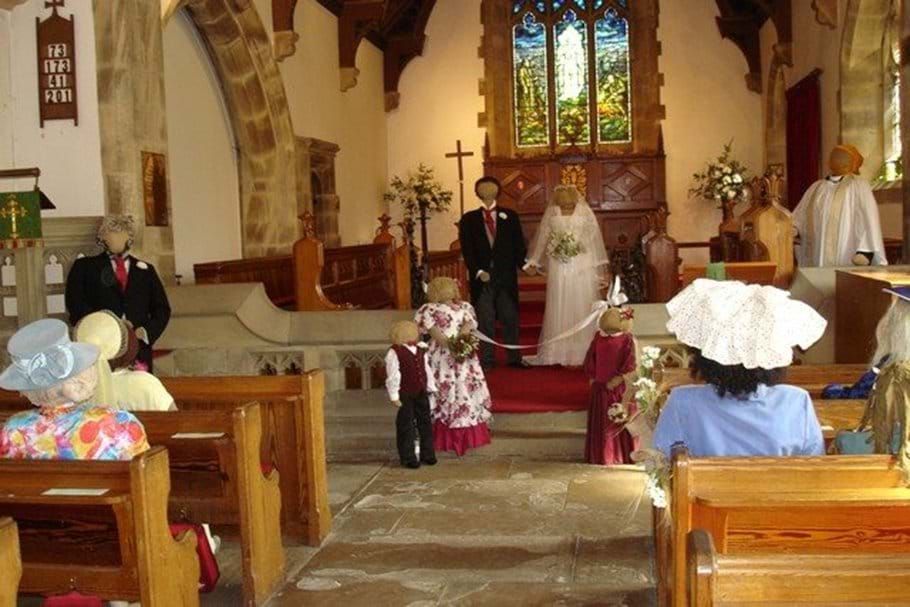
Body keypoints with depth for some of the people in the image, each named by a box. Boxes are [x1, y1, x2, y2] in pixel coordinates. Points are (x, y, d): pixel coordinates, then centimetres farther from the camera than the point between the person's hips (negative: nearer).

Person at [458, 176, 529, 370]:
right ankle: (486, 360, 9)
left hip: (506, 276, 1)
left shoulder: (510, 216, 9)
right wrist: (477, 271, -11)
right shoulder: (469, 219, 6)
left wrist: (523, 264, -8)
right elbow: (467, 249, 0)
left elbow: (519, 245, 6)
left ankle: (514, 358, 14)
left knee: (510, 318, 5)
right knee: (485, 321, 3)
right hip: (482, 277, -1)